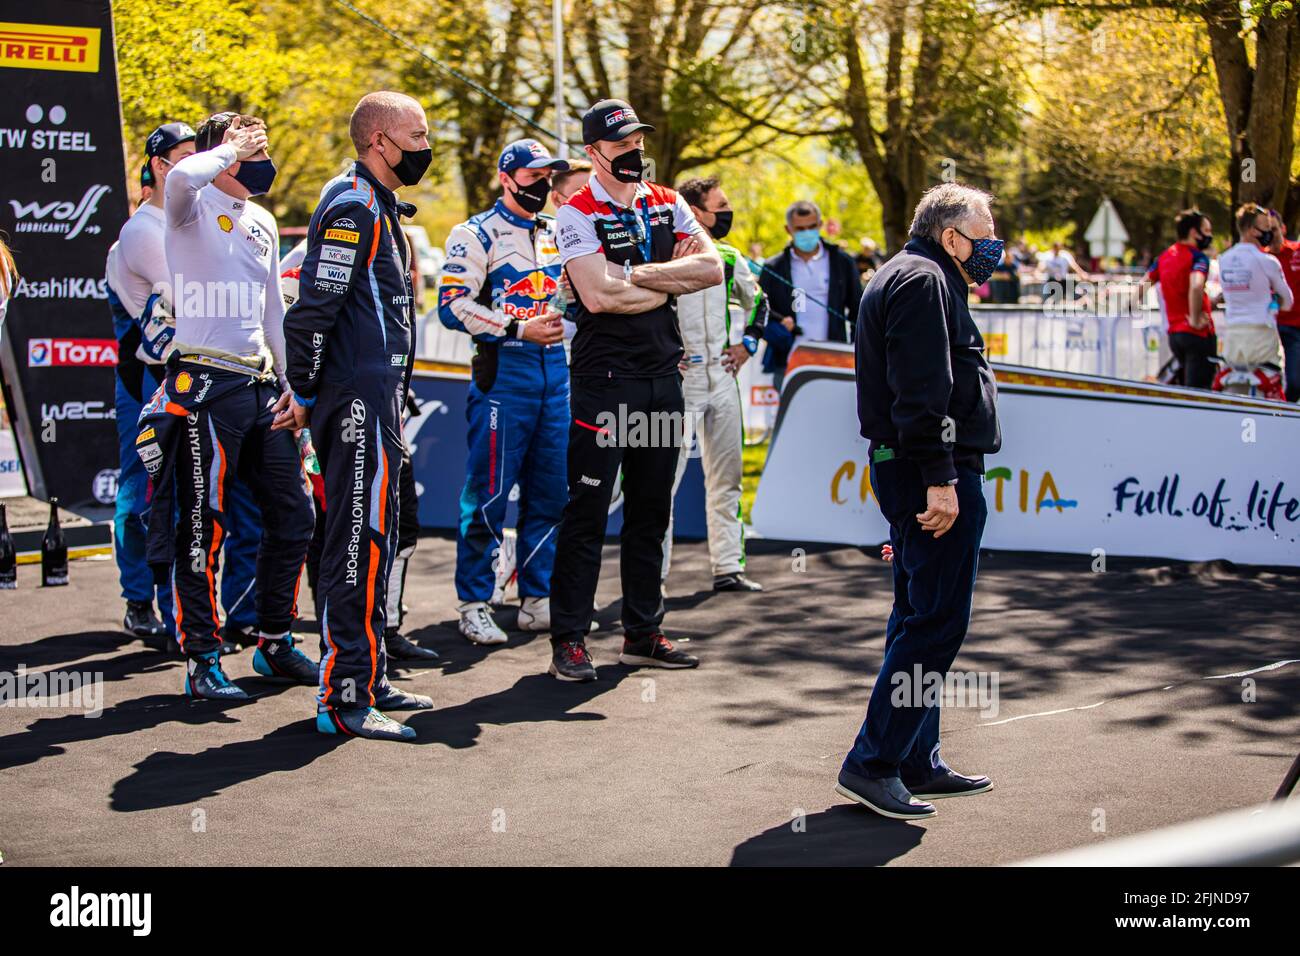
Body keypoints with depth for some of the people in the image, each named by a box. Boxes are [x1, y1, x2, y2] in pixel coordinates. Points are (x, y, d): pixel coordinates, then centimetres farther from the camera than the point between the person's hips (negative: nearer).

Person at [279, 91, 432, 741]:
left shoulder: (377, 206, 20)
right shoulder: (353, 206, -13)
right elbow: (313, 308, -19)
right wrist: (306, 394, -13)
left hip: (375, 399, 11)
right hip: (358, 399, -11)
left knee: (371, 540, 16)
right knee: (360, 544, -10)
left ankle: (367, 680, 25)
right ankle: (344, 699, -7)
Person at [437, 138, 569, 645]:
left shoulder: (556, 235, 18)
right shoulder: (476, 235, -3)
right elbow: (453, 305, -13)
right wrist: (517, 328, -18)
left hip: (554, 369, 7)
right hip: (502, 370, -7)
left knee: (550, 490, 8)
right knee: (488, 493, -6)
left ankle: (537, 599, 17)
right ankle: (474, 605, 3)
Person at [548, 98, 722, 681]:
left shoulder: (668, 205, 11)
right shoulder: (578, 213, -6)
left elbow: (711, 268, -2)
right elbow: (599, 296, -19)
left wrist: (635, 273, -11)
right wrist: (670, 282, -5)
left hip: (663, 372, 6)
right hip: (603, 375, -6)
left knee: (651, 510, 11)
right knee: (587, 508, -5)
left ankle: (643, 633, 19)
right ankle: (569, 639, 1)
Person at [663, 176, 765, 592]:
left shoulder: (729, 258, 11)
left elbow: (757, 300, 27)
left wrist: (746, 343, 14)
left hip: (722, 377, 7)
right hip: (679, 379, -7)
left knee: (727, 476, 10)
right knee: (666, 476, -8)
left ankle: (728, 568, 18)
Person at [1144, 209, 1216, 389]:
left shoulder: (1164, 256, 11)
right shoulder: (1198, 257, -12)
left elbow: (1142, 285, 15)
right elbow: (1196, 287, -31)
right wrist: (1195, 320, -21)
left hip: (1173, 333, 8)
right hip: (1198, 334, -8)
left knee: (1187, 387, 20)